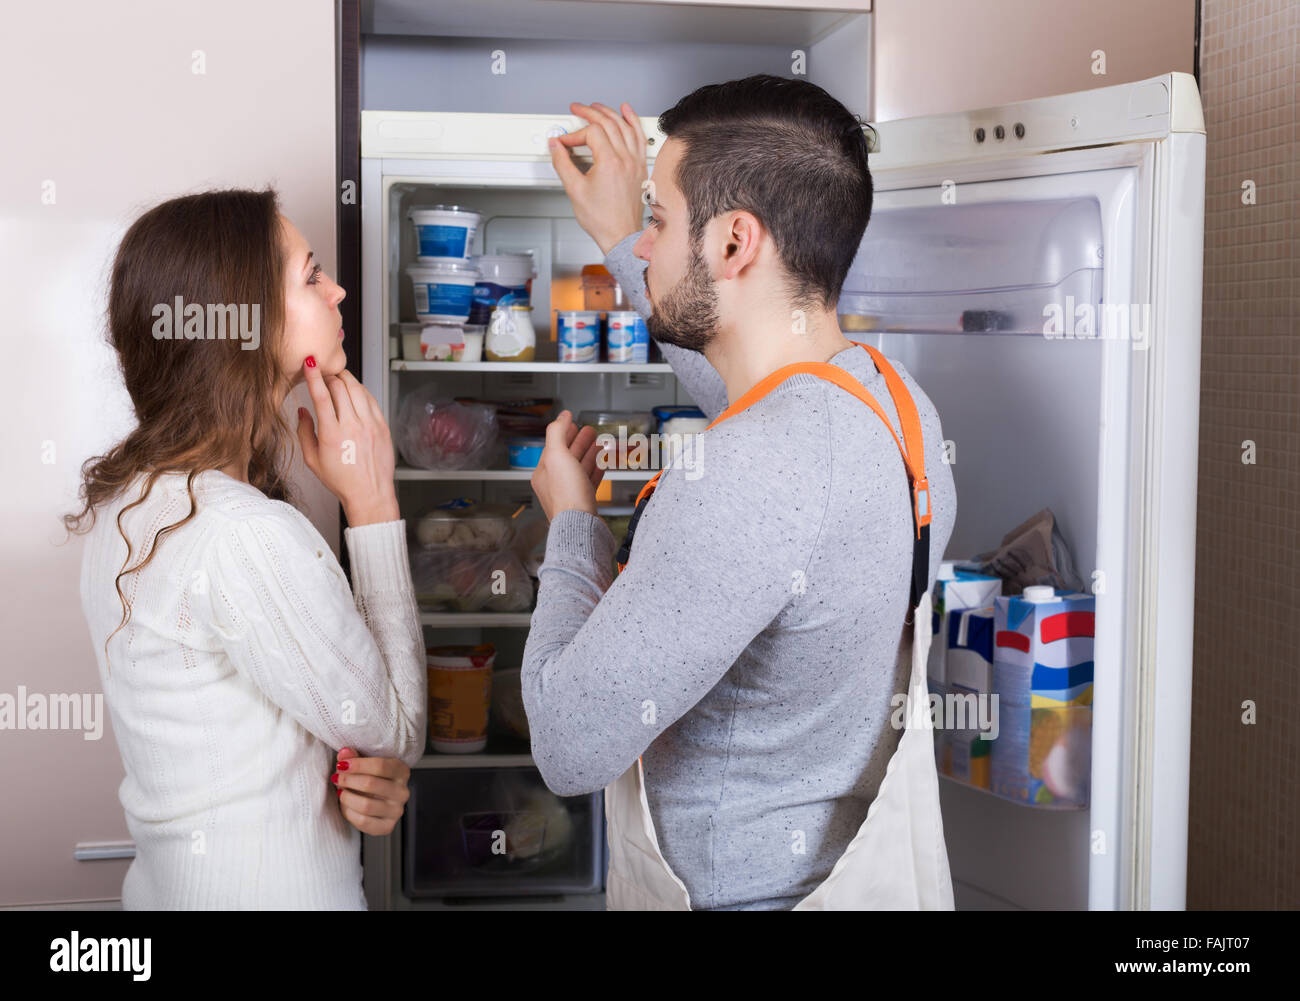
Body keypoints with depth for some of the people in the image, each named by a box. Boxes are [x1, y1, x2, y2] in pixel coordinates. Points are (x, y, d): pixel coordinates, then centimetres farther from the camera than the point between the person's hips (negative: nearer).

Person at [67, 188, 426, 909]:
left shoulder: (123, 497, 0)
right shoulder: (252, 536, -29)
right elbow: (393, 729, -16)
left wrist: (362, 772, -11)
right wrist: (372, 502, -16)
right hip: (271, 894, -8)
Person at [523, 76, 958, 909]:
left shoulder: (744, 477, -32)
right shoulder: (890, 394, -4)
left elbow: (571, 747, -25)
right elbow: (755, 393, 21)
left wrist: (571, 520, -10)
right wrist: (620, 239, 25)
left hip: (758, 892, -8)